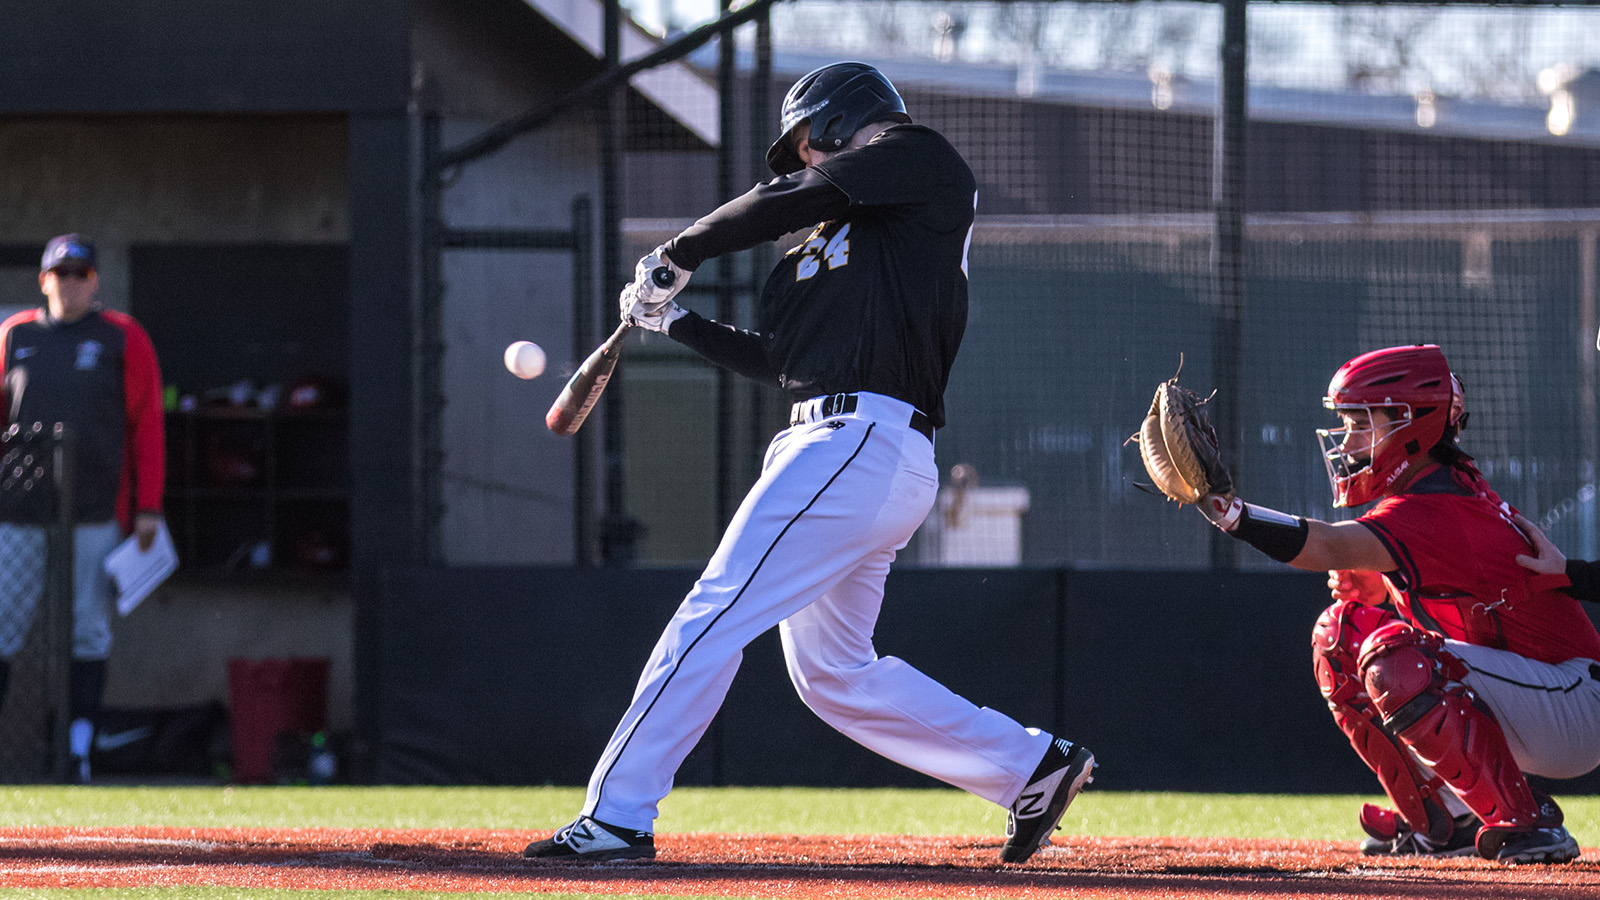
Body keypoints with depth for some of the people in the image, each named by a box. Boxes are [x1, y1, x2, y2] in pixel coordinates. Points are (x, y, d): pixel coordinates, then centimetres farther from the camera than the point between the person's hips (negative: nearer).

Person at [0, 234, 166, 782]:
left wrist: (148, 508, -2)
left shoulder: (122, 339, 6)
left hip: (95, 511, -2)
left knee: (88, 629, -1)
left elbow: (147, 426, 4)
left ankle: (78, 750, 3)